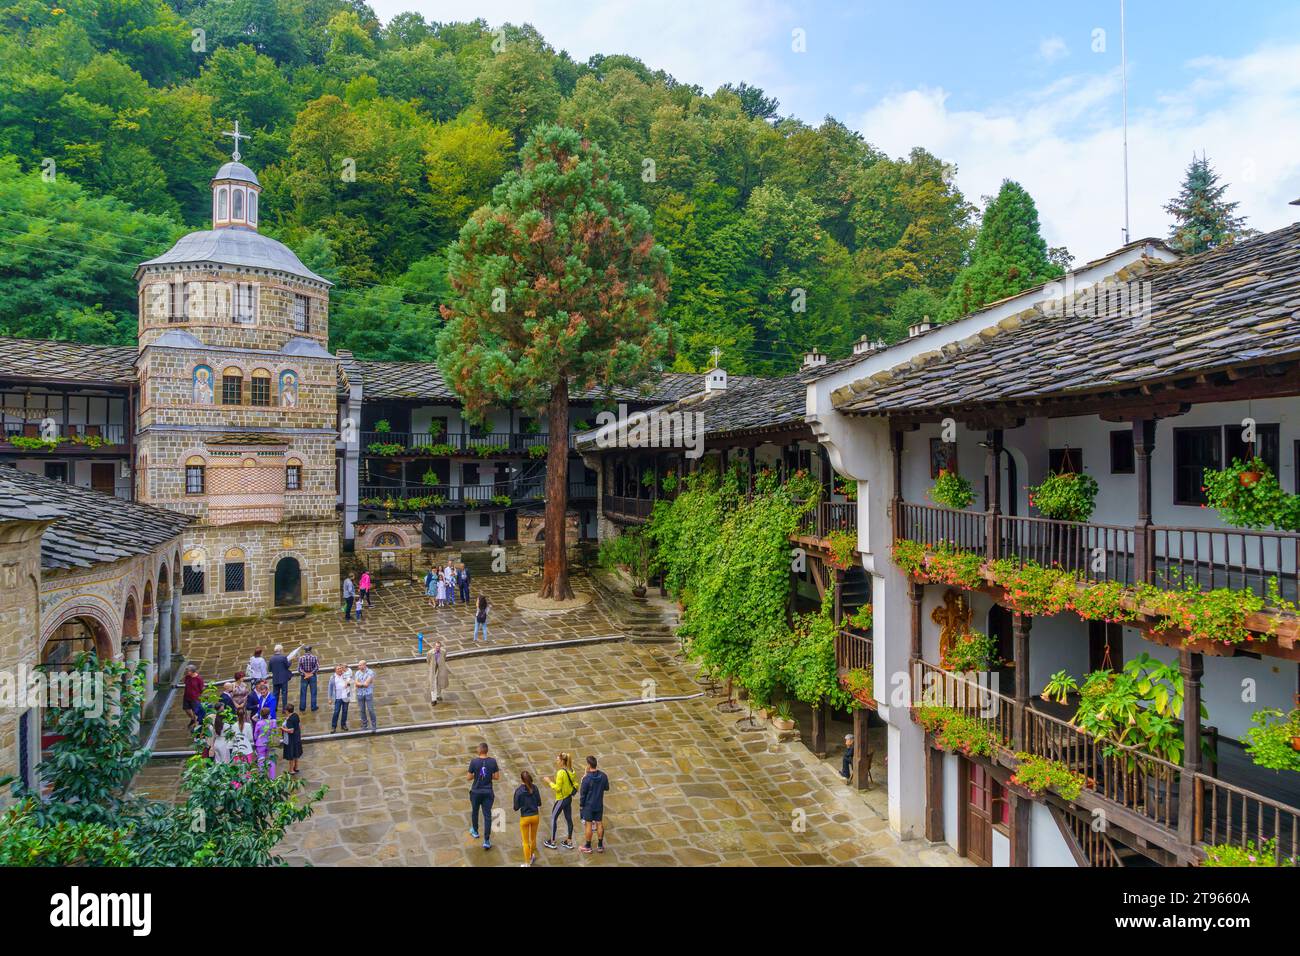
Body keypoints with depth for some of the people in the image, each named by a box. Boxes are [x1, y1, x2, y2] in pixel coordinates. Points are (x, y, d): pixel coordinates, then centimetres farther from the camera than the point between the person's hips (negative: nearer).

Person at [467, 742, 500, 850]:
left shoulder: (474, 762, -14)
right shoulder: (493, 761, -9)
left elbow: (468, 778, -8)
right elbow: (497, 777, -4)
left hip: (476, 792, 0)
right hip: (488, 792, 1)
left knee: (474, 811, 24)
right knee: (487, 815, 4)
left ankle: (475, 831, 45)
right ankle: (486, 841, 0)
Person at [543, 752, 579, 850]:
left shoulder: (561, 772, -23)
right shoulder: (571, 771, 1)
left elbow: (557, 788, -21)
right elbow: (575, 785, 9)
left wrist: (549, 781, -11)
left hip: (561, 799, -8)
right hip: (569, 798, 8)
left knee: (553, 818, 9)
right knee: (569, 819, 14)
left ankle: (552, 842, 16)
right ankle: (569, 842, 23)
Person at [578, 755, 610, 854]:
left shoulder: (586, 778, -23)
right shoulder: (603, 776, -10)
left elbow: (582, 793, -15)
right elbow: (607, 787, 6)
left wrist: (581, 805, -1)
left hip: (588, 805, -4)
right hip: (599, 805, 4)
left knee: (588, 825, 8)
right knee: (599, 824, 14)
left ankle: (588, 847, 20)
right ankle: (600, 846, 24)